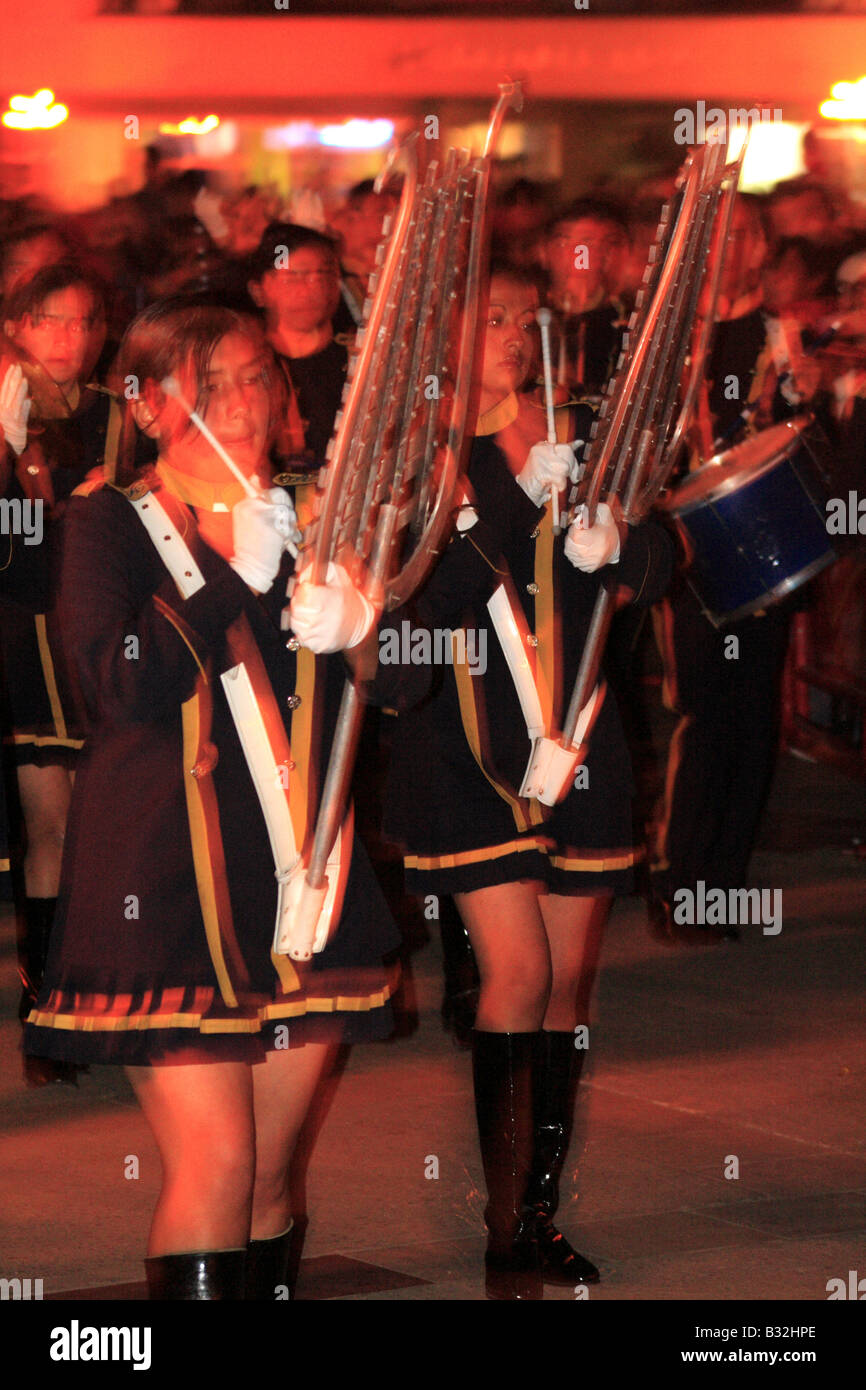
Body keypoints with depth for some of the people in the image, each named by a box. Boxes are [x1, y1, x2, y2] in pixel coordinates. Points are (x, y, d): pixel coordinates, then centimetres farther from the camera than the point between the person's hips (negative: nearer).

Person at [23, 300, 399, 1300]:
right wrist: (238, 577, -15)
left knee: (269, 1173, 6)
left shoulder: (305, 520, 14)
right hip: (166, 880, -5)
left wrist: (356, 624, -7)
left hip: (298, 878, 5)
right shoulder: (108, 521, 0)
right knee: (214, 1156, -13)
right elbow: (123, 684, -16)